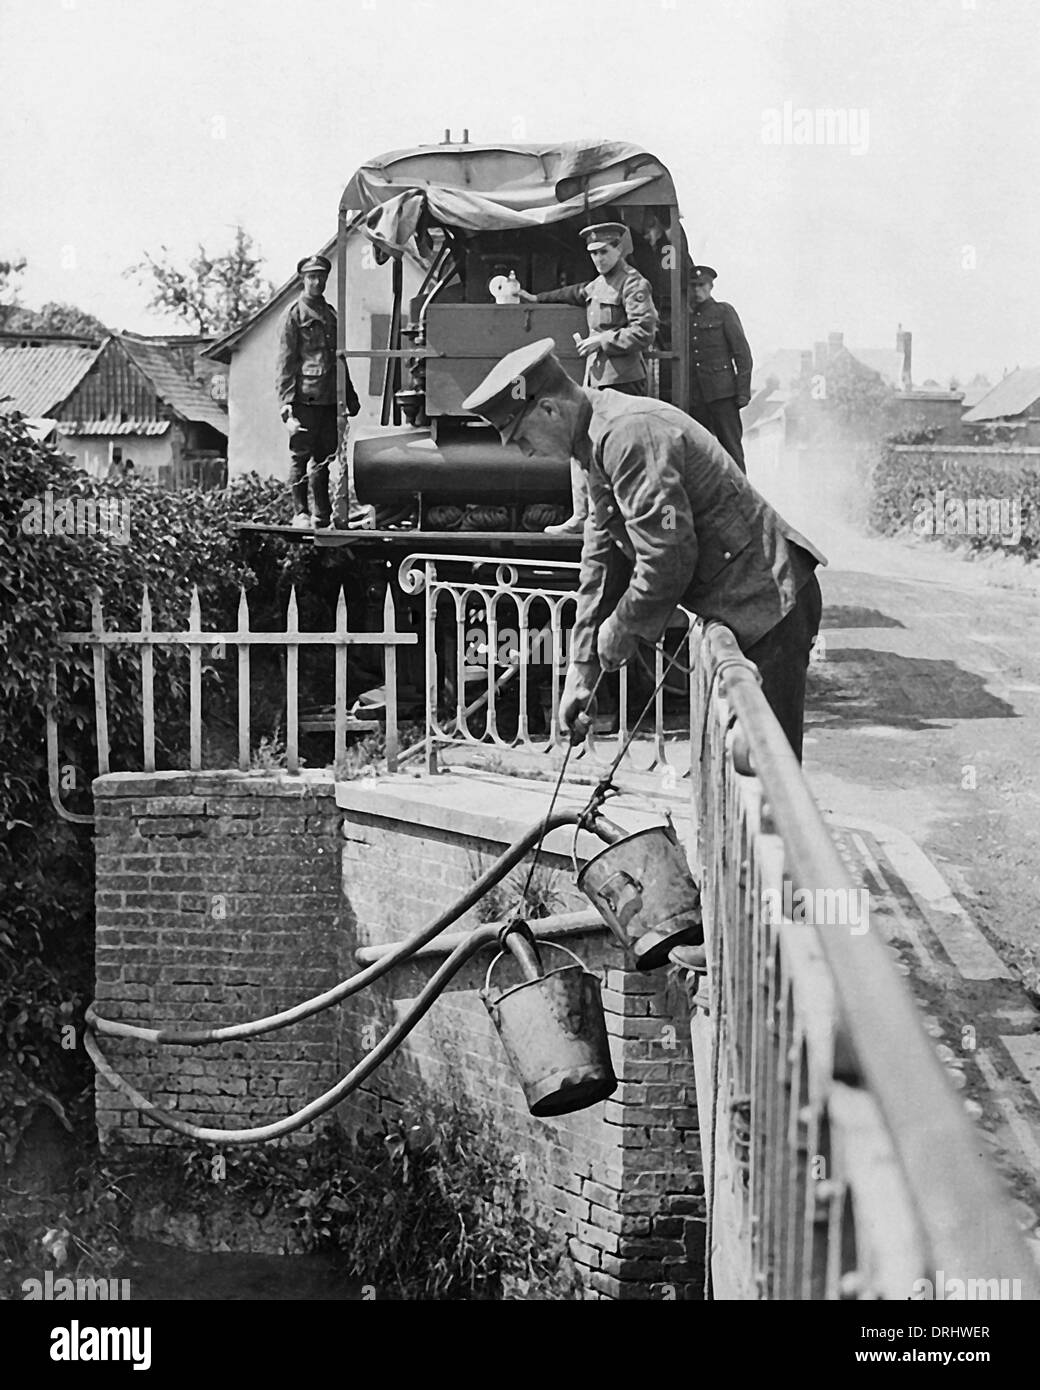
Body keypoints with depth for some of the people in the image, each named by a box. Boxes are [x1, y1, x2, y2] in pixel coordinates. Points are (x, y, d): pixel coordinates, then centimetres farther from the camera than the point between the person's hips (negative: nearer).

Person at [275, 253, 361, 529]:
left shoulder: (330, 314, 18)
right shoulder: (294, 316, -2)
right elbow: (285, 362, -6)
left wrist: (350, 397, 22)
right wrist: (286, 404, -14)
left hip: (329, 399, 6)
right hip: (305, 398, -6)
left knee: (324, 456, 8)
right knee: (301, 456, -4)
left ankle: (322, 514, 13)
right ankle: (300, 514, 0)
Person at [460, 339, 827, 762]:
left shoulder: (630, 434, -21)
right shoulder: (600, 441, 13)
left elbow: (668, 557, -26)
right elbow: (602, 558, 16)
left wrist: (622, 628, -9)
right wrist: (582, 667, 12)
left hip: (768, 602, -11)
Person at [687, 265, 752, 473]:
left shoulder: (723, 311, 3)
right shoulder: (686, 317, 17)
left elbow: (743, 353, -2)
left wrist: (743, 391, -9)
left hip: (722, 393, -5)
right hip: (695, 397, 5)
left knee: (731, 447, -6)